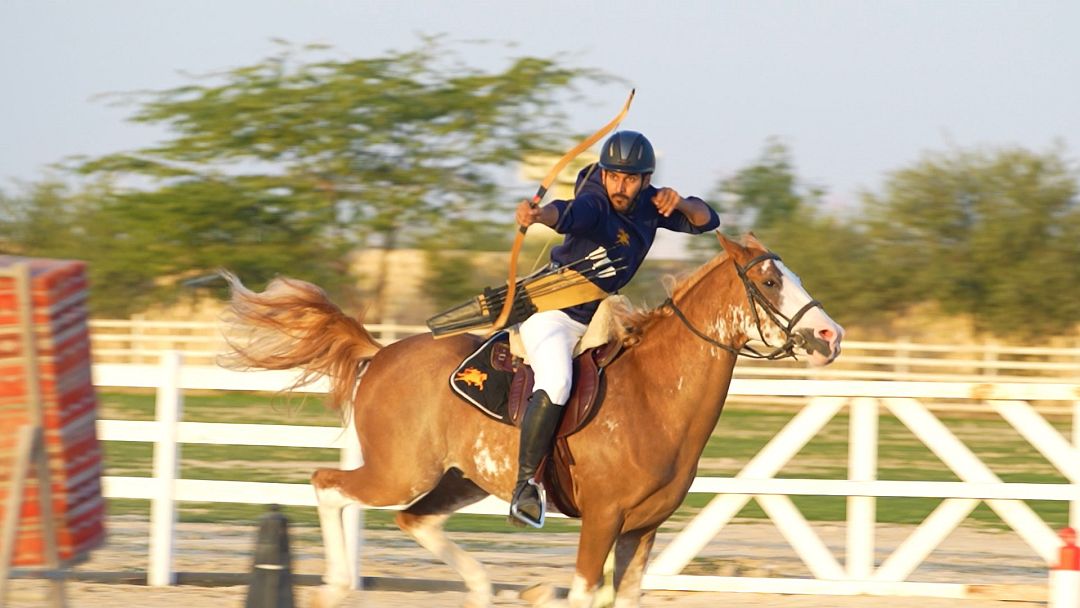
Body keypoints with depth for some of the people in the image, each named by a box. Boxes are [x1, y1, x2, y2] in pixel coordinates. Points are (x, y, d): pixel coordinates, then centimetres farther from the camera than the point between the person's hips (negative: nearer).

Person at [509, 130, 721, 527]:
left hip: (595, 317, 8)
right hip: (550, 311, -8)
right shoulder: (594, 204, -22)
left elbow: (706, 221, 3)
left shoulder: (649, 205, -2)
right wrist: (535, 215, -68)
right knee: (555, 385, -30)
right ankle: (525, 483, -23)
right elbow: (565, 214, -45)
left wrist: (680, 204, -20)